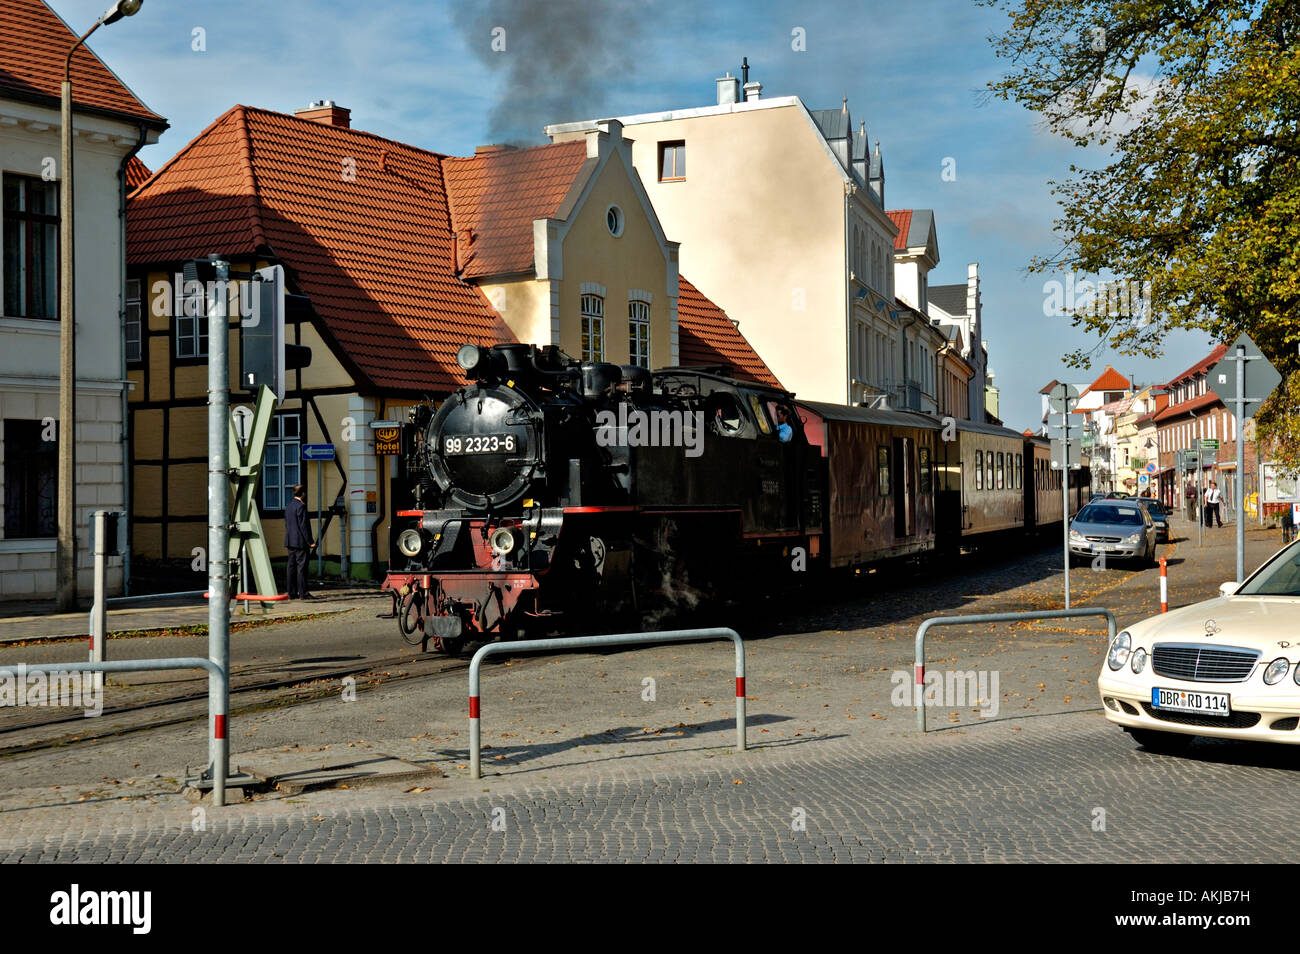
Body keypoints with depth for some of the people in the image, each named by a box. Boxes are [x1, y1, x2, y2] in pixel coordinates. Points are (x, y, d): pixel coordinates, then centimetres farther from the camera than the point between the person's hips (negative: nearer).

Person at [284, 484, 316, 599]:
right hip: (300, 542, -8)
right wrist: (310, 542, -14)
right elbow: (303, 525, -17)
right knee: (301, 567, -7)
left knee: (292, 567, 8)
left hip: (290, 542, 8)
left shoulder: (288, 506, 13)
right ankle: (303, 593, -7)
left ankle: (292, 593, 10)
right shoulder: (300, 506, -13)